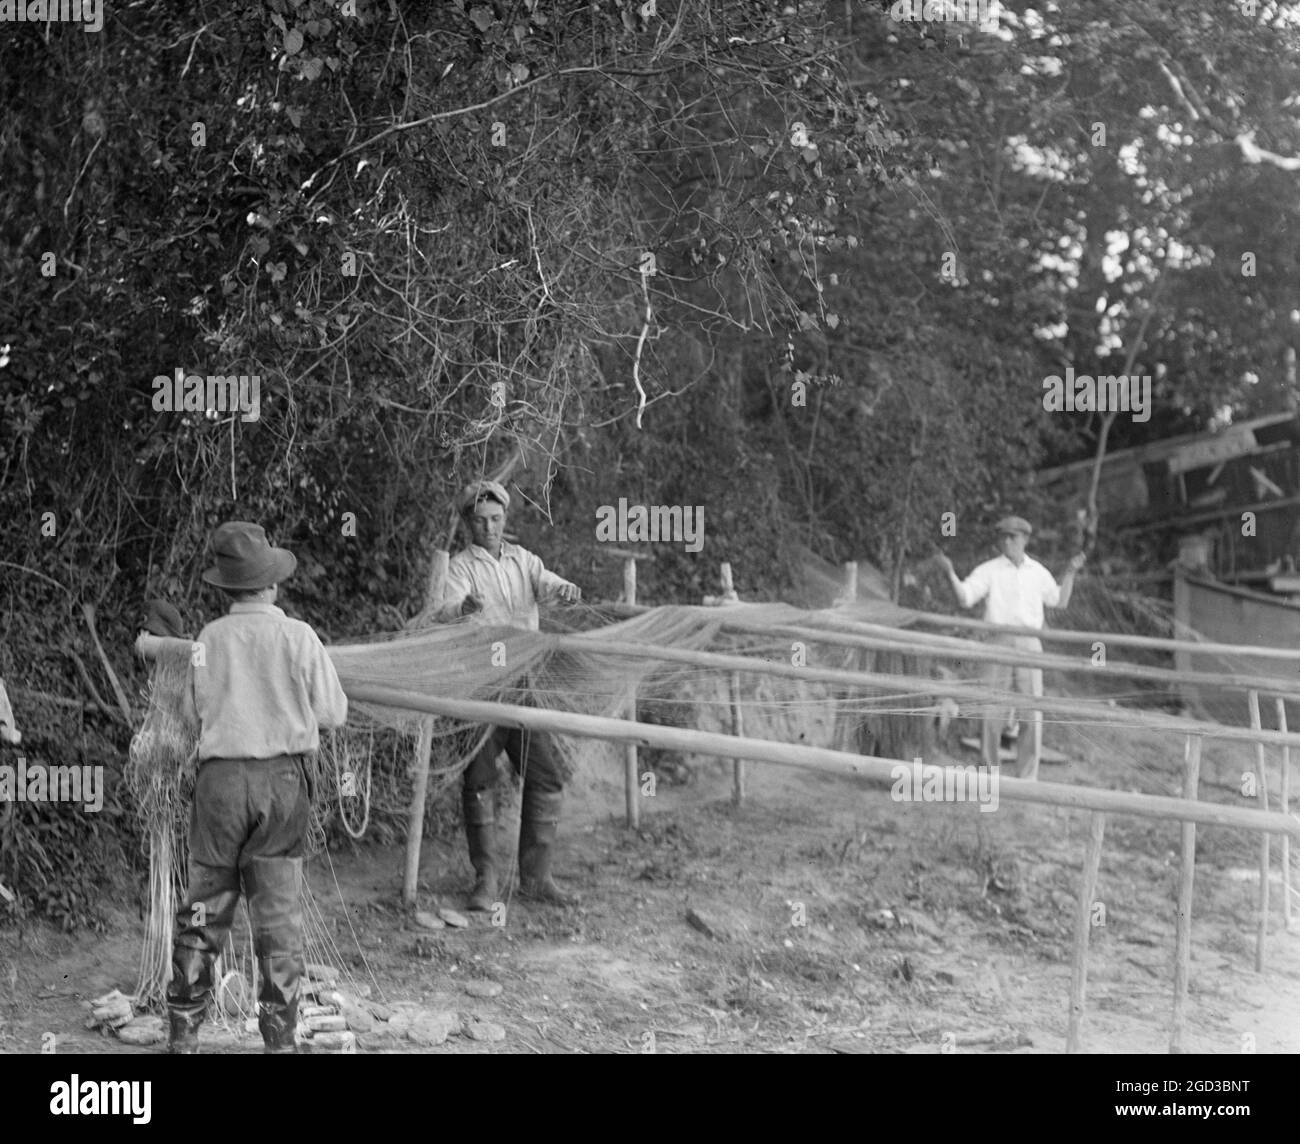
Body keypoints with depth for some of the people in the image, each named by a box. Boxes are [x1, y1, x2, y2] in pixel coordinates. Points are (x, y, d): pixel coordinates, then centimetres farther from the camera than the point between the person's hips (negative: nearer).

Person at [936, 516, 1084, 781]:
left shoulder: (1038, 572, 12)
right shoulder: (989, 570, 2)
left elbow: (1060, 601, 26)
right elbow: (965, 597, -10)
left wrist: (1070, 572, 16)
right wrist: (950, 573, -24)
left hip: (1029, 644, 2)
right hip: (997, 643, -2)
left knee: (1032, 716, -2)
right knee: (991, 714, -2)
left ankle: (1026, 778, 7)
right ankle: (988, 772, 12)